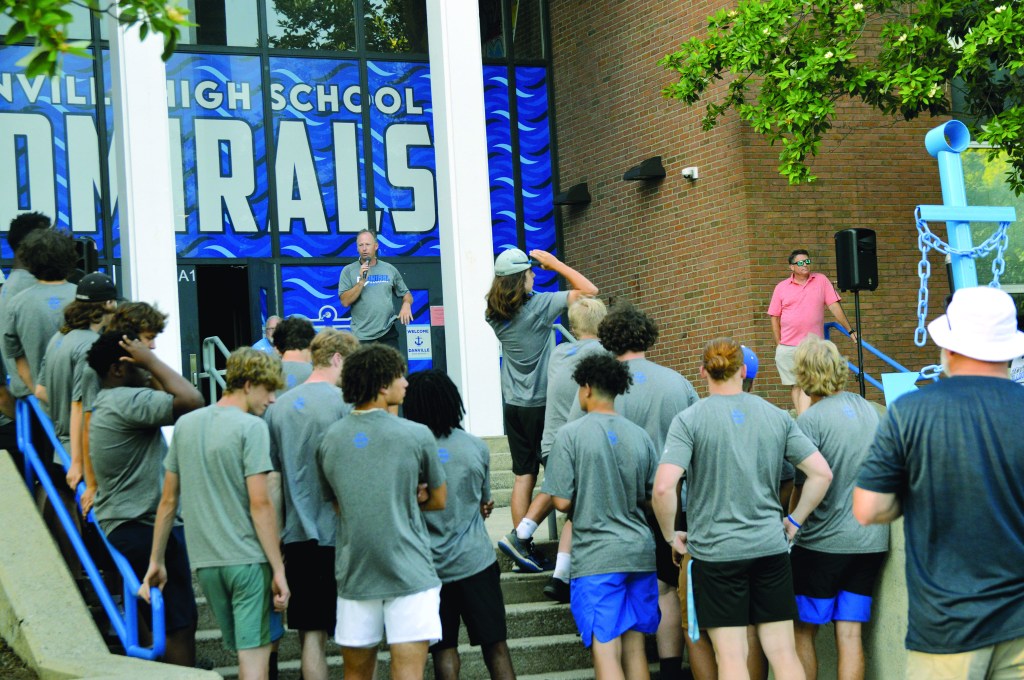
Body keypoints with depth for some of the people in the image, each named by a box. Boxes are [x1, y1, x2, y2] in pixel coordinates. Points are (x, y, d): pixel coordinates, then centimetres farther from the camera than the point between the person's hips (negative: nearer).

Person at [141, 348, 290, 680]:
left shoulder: (185, 425, 10)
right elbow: (259, 504, -15)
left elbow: (168, 501, 13)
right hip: (248, 559, -6)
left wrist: (156, 561, 19)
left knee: (247, 651, 16)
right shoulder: (251, 427, -9)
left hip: (205, 562, 6)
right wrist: (278, 569, -12)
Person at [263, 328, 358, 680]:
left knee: (311, 632, 8)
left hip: (298, 535, 5)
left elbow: (272, 480, 10)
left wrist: (276, 541, 15)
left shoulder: (277, 408, 8)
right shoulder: (344, 402, -8)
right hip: (339, 533, -4)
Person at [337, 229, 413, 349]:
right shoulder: (349, 271, 3)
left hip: (388, 334, 2)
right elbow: (345, 301, -6)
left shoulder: (389, 269, 10)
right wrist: (362, 281, -15)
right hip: (362, 337, -2)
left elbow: (406, 294, 18)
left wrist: (406, 304, -4)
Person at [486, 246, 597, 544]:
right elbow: (589, 290, -11)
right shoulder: (540, 305, -15)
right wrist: (555, 263, -3)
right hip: (543, 405, -6)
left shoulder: (495, 315, 2)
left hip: (513, 405, 6)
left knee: (523, 476, 7)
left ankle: (523, 549, 6)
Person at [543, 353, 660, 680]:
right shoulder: (639, 436, 6)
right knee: (635, 646, 11)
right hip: (640, 552, 5)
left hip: (596, 557, -5)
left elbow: (562, 501, -9)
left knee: (605, 650, -5)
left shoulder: (571, 434, -7)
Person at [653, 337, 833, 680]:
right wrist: (794, 521, 12)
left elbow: (663, 487, -18)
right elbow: (821, 473, 2)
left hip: (715, 550, -3)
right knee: (783, 652, 8)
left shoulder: (689, 420, -7)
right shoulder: (777, 417, 4)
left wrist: (670, 536, -3)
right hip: (771, 547, 3)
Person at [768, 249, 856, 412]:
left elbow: (835, 307, 6)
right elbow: (775, 318, 9)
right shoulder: (781, 287, 7)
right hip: (787, 348, 2)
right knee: (795, 385, 6)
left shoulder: (821, 281, 6)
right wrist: (778, 344, 5)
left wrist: (850, 330, 5)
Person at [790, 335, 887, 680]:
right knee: (850, 634, 5)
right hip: (871, 541, 5)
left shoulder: (810, 420, -13)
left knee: (803, 632, 8)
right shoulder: (869, 410, 6)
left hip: (823, 542, -5)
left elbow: (802, 487, -11)